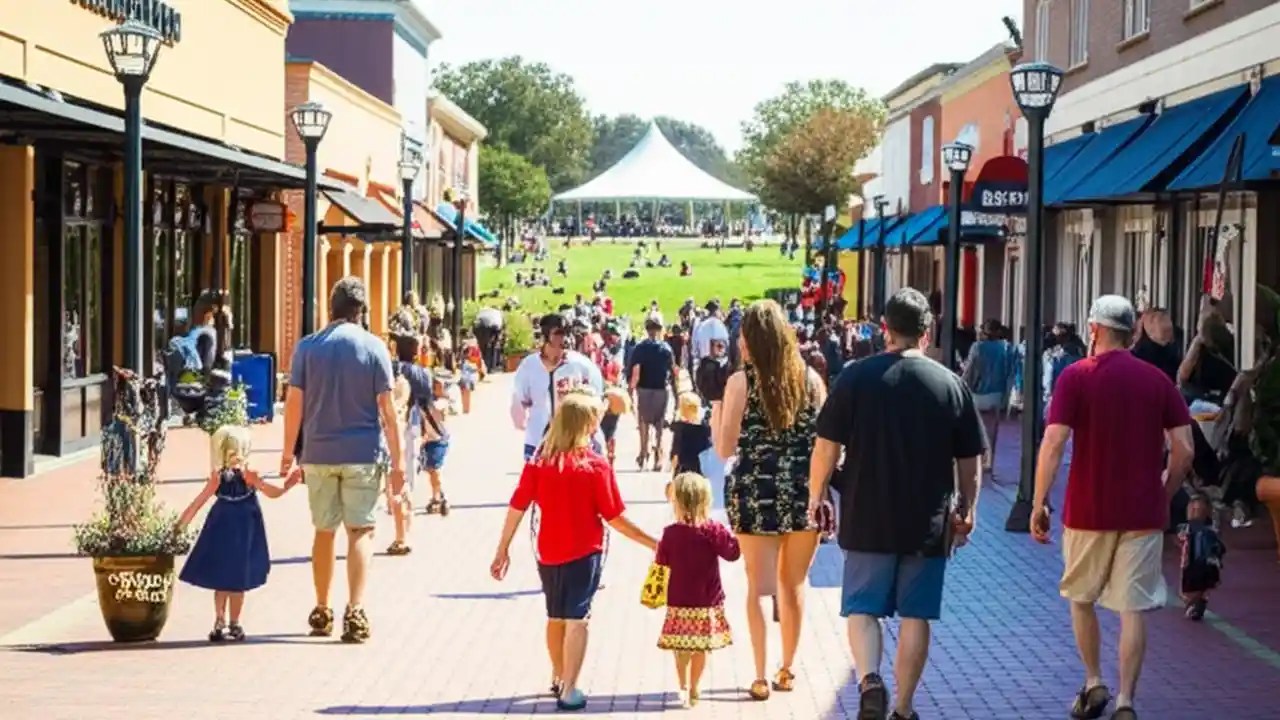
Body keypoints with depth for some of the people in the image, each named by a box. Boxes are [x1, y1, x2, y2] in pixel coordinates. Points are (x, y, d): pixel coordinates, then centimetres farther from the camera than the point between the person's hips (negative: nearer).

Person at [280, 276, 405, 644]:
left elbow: (294, 402, 1)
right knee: (361, 530, 1)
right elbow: (387, 408, -5)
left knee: (324, 531, 14)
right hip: (362, 454, -2)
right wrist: (397, 460, 0)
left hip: (319, 453, 2)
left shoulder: (307, 346, 2)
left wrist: (288, 452, 10)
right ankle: (355, 612, -10)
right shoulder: (373, 347, -4)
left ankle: (321, 611, 23)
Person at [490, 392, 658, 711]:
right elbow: (614, 518, -12)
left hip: (548, 553, 4)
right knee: (576, 619, 0)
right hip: (583, 553, -4)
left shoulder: (538, 462, -4)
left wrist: (503, 550, 4)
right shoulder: (596, 465, -13)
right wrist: (652, 543, -4)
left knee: (555, 617, 20)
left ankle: (558, 678, 37)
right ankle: (569, 691, -2)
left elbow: (517, 508, -4)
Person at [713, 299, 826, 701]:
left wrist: (715, 402, 8)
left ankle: (761, 677, 3)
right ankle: (787, 670, 24)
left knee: (759, 587, 5)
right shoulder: (810, 378, 2)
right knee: (794, 585, 15)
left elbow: (725, 449, -5)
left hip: (756, 493, -2)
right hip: (804, 492, 3)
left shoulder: (741, 381, -6)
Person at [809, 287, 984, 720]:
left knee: (862, 607, 9)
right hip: (928, 522, 1)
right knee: (915, 615, 9)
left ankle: (869, 680, -14)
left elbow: (827, 446, -5)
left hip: (868, 519, -1)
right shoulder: (951, 384, -1)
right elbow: (970, 461, 4)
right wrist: (966, 510, 18)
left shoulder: (856, 377, -6)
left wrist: (816, 495, 9)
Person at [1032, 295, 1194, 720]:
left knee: (1081, 597, 19)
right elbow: (1184, 449, 0)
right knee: (1133, 608, 2)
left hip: (1088, 511, -2)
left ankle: (1093, 683, 19)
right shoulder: (1158, 380, 3)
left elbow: (1053, 443, -13)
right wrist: (1165, 496, 14)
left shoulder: (1077, 377, -6)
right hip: (1144, 513, 2)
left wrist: (1039, 504, -9)